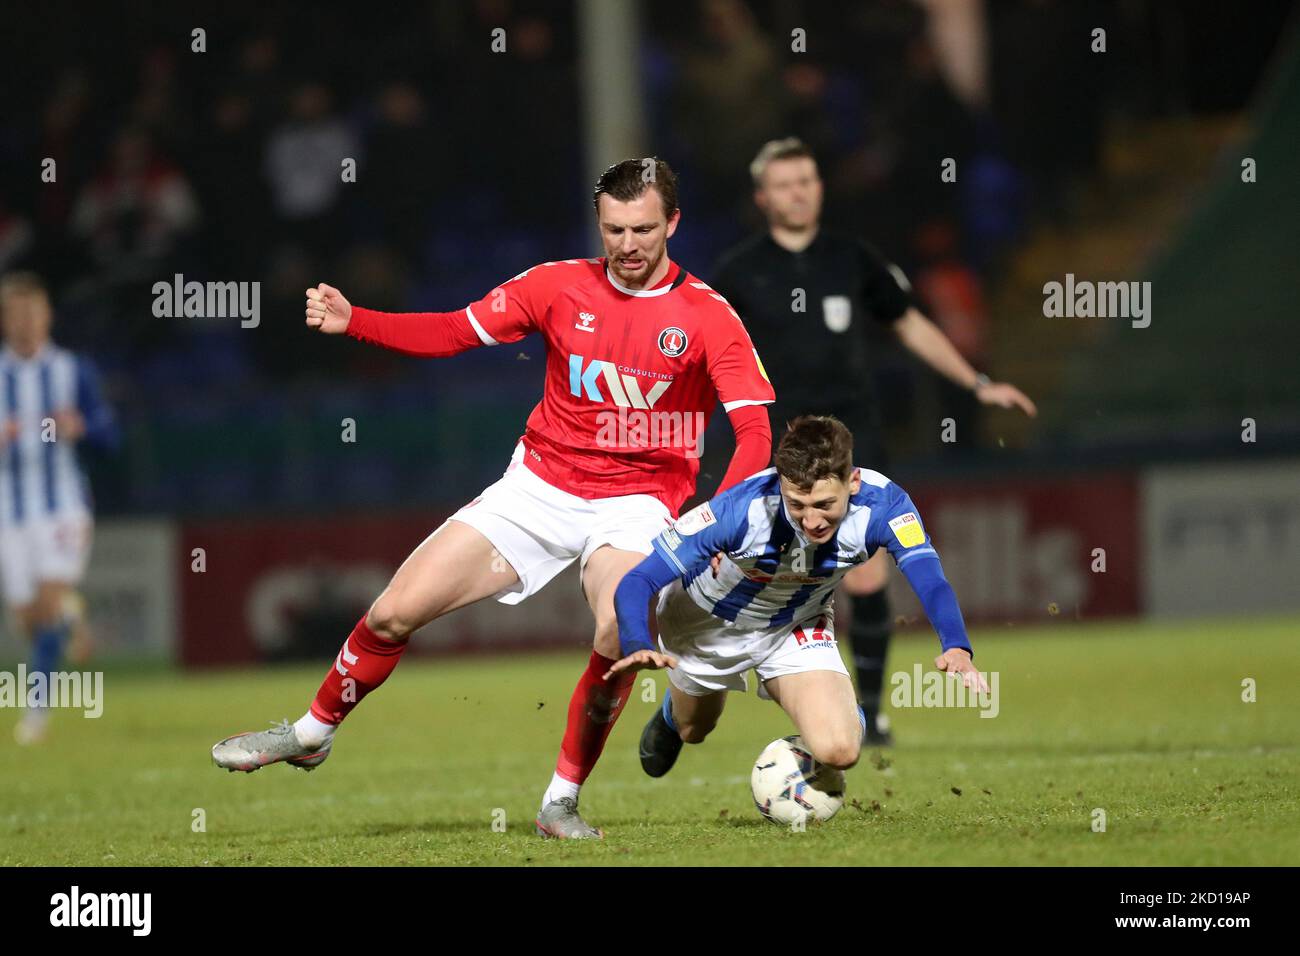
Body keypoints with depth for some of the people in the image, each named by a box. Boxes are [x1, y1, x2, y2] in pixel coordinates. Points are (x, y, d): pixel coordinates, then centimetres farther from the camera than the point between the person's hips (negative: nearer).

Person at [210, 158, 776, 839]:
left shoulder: (708, 317, -9)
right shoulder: (560, 285, 0)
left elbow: (754, 433, -13)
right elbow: (453, 332, 5)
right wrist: (349, 322, -9)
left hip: (634, 501, -3)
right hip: (539, 483, 3)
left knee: (620, 637, -32)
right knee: (395, 611, -3)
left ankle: (562, 801, -12)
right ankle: (312, 733, 24)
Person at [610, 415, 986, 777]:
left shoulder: (882, 505, -36)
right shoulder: (741, 509, -41)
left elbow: (930, 580, -44)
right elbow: (636, 583, -39)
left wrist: (956, 649, -65)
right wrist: (638, 649, -59)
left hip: (797, 626, 1)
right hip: (708, 623, -1)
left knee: (839, 751, -20)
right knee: (692, 730, 24)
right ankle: (672, 711, 63)